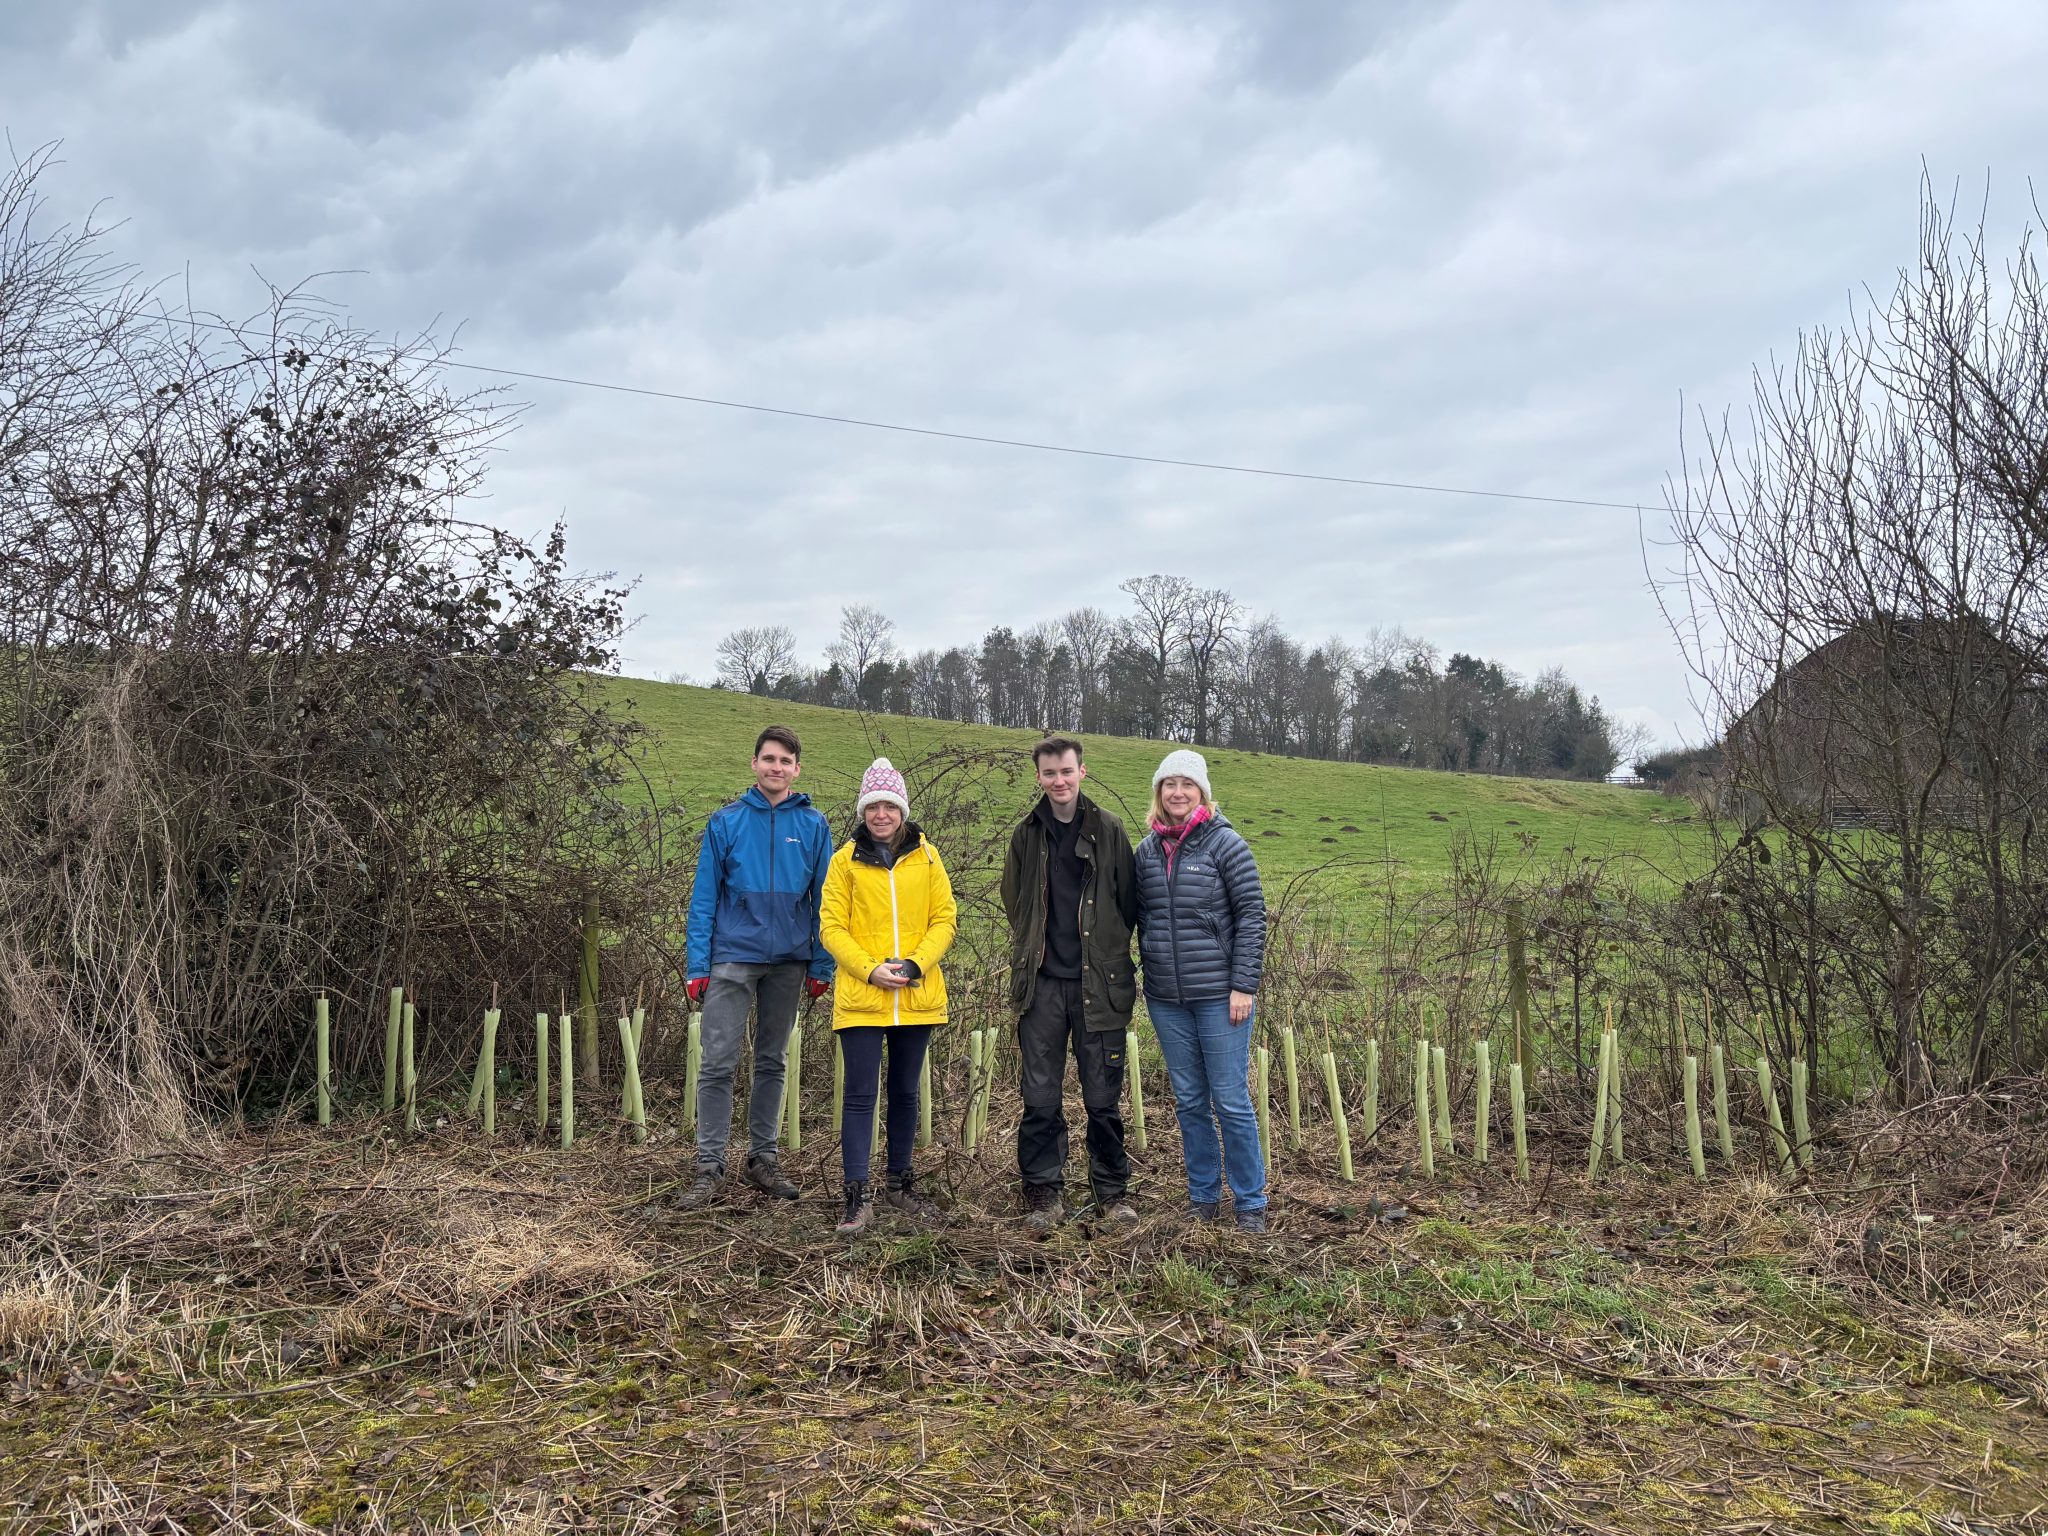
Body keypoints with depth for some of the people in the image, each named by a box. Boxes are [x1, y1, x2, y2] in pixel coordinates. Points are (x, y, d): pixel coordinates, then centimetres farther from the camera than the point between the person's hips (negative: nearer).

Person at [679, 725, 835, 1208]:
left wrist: (821, 966, 1)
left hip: (789, 962, 2)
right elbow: (704, 897, -1)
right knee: (718, 1064, -4)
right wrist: (697, 965, -6)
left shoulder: (813, 825, 2)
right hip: (732, 958, -2)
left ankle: (763, 1158, 22)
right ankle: (709, 1168, 2)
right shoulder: (726, 822, 0)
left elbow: (822, 900, 5)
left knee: (773, 1063, 12)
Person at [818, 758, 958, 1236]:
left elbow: (945, 919, 3)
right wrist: (869, 969, -15)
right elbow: (831, 927, -2)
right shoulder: (846, 859, 0)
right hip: (860, 997, -2)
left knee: (905, 1092, 13)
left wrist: (915, 964, -12)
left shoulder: (926, 856, 4)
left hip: (917, 997, 2)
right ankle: (857, 1196, 2)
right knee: (860, 1094, -3)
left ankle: (900, 1184, 26)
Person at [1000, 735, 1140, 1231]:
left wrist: (1108, 953, 5)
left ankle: (1113, 1190, 19)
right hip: (1041, 985, 2)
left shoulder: (1108, 829, 0)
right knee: (1040, 1097, 3)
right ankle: (1044, 1191, 15)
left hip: (1098, 982, -2)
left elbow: (1128, 902, 5)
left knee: (1103, 1097, 5)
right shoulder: (1026, 835, 6)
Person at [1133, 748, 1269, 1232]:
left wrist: (1244, 984, -12)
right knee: (1189, 1101, 12)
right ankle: (1203, 1196, 24)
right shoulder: (1147, 849, 7)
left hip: (1219, 995, -4)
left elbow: (1252, 914, -8)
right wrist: (1149, 967, 10)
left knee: (1231, 1101, 0)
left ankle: (1250, 1201, 13)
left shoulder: (1225, 843, -6)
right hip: (1166, 998, 5)